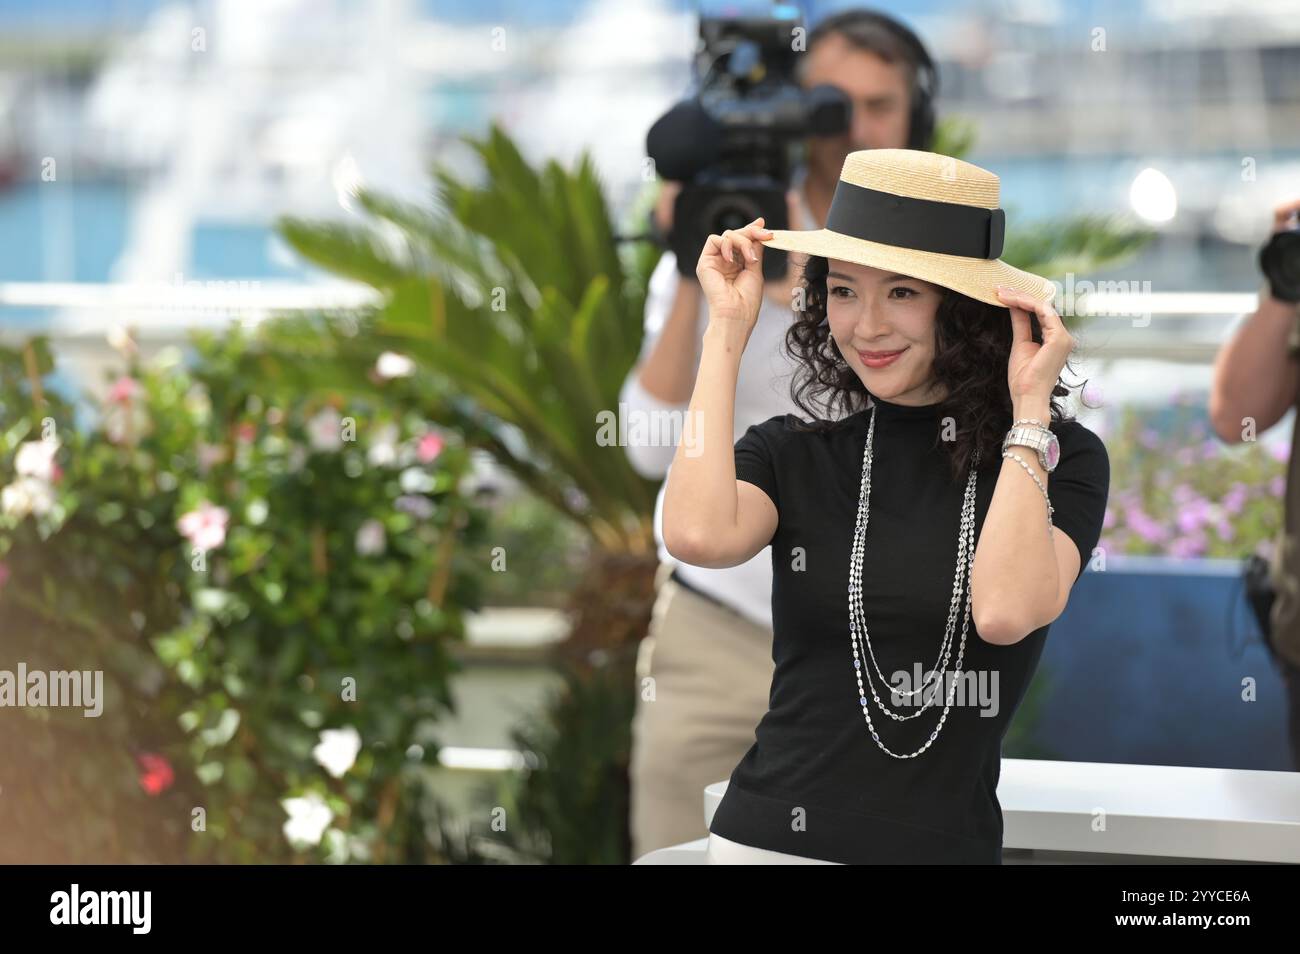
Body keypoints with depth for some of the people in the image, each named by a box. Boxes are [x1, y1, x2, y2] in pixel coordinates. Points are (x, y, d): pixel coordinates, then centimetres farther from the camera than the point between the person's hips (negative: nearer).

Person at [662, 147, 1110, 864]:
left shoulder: (1059, 457, -3)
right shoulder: (791, 452, 2)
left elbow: (1005, 611, -21)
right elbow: (698, 536, -20)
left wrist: (1030, 408, -15)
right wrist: (728, 331, -10)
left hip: (950, 841, -1)